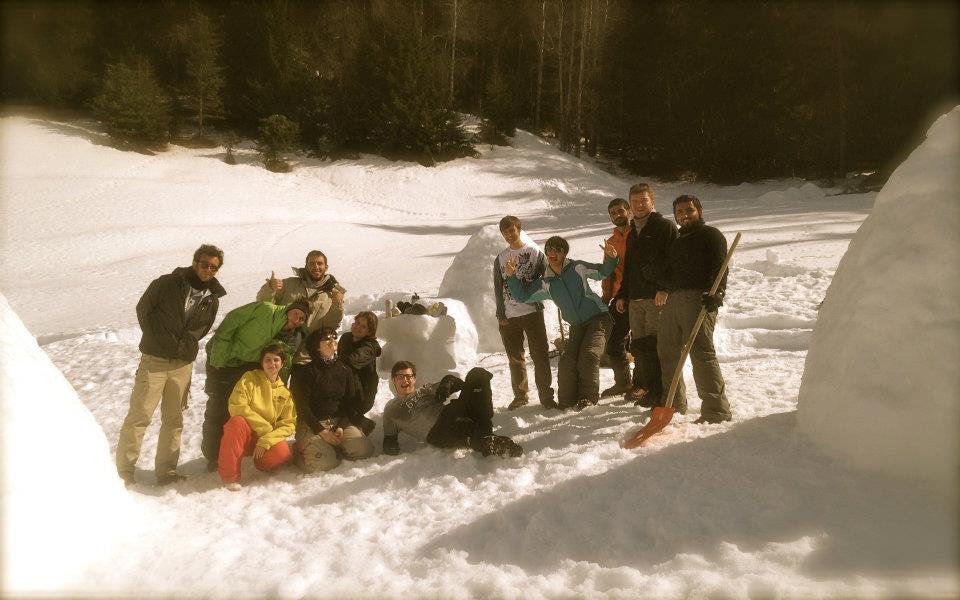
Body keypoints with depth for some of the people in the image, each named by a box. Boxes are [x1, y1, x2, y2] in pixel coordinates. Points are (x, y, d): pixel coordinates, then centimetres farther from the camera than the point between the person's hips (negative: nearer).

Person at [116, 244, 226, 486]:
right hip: (154, 361, -4)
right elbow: (142, 309, 0)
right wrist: (156, 340, 0)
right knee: (139, 416, -3)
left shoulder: (212, 297, 5)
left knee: (174, 420, 10)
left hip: (183, 364, 4)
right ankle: (123, 470, 6)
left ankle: (167, 471, 19)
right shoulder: (167, 284, -8)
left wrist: (187, 346, 7)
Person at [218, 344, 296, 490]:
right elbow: (237, 406, -14)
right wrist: (265, 427, -17)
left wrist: (266, 440, -16)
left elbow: (289, 423, -1)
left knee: (283, 454, -30)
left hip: (268, 439, 2)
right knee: (237, 422, -35)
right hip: (245, 435, -2)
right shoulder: (250, 378, -2)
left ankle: (258, 460, 8)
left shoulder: (286, 391, 5)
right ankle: (230, 476, -24)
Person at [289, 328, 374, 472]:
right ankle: (303, 448, 4)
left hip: (339, 421, 4)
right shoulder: (305, 371, -4)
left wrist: (341, 427, -10)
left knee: (363, 450, -21)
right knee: (323, 462, -28)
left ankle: (334, 446, 8)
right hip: (312, 424, -4)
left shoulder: (345, 371, 10)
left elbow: (351, 403, 7)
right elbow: (302, 406, -7)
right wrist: (321, 431, -15)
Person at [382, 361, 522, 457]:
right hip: (437, 432, -4)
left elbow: (455, 381, 17)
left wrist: (446, 383, -5)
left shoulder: (426, 390, 32)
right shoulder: (391, 410, 28)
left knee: (477, 373, -20)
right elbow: (389, 436, 24)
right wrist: (390, 445, 2)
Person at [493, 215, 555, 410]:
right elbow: (498, 289, 8)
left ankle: (546, 395, 5)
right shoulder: (500, 258, 9)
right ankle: (520, 395, 22)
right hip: (509, 316, 3)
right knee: (515, 358, 10)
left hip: (532, 312, -3)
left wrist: (537, 299, -11)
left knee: (540, 354, -2)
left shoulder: (535, 253, 3)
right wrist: (501, 315, 1)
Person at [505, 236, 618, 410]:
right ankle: (566, 401, 6)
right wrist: (511, 277, -12)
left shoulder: (577, 267, -6)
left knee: (588, 354, -19)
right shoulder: (545, 283, 2)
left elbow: (602, 272, 5)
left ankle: (588, 397, -7)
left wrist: (610, 258, -15)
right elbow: (522, 295, 2)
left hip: (597, 318, -4)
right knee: (567, 360, -6)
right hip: (577, 325, 4)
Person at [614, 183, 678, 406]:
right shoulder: (632, 233, 22)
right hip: (635, 298, 7)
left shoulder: (665, 227, -1)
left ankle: (657, 391, -1)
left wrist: (665, 290, -19)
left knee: (654, 345, -7)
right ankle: (641, 386, 18)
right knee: (638, 345, 8)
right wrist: (622, 295, 19)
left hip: (658, 298, -7)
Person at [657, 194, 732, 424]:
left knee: (701, 353, -16)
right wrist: (662, 289, 14)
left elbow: (720, 266, -10)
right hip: (673, 299, 8)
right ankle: (675, 404, 24)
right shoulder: (677, 240, 27)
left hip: (698, 298, -8)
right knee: (667, 352, 11)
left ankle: (717, 411, -13)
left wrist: (716, 293, -24)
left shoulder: (710, 235, 3)